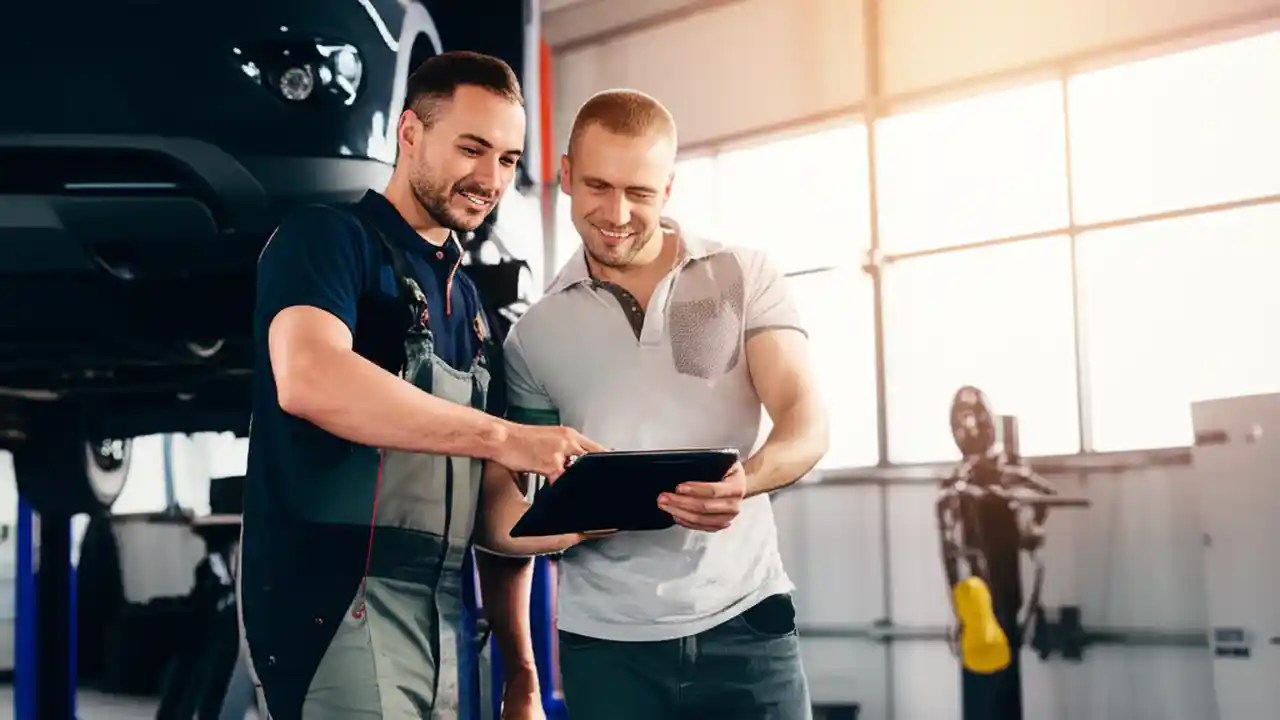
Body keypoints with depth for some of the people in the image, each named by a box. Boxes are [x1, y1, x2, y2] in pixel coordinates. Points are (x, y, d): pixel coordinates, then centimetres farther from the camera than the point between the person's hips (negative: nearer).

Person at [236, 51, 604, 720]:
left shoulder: (467, 295, 19)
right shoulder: (328, 238, -3)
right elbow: (309, 378, -24)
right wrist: (504, 437, -22)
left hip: (443, 613, 7)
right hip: (337, 595, -7)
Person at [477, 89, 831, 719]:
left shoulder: (744, 279, 5)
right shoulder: (534, 334, 7)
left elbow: (805, 422, -5)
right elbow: (499, 512, 8)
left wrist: (747, 478, -27)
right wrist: (517, 664, -6)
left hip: (743, 619, -1)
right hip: (605, 640, 1)